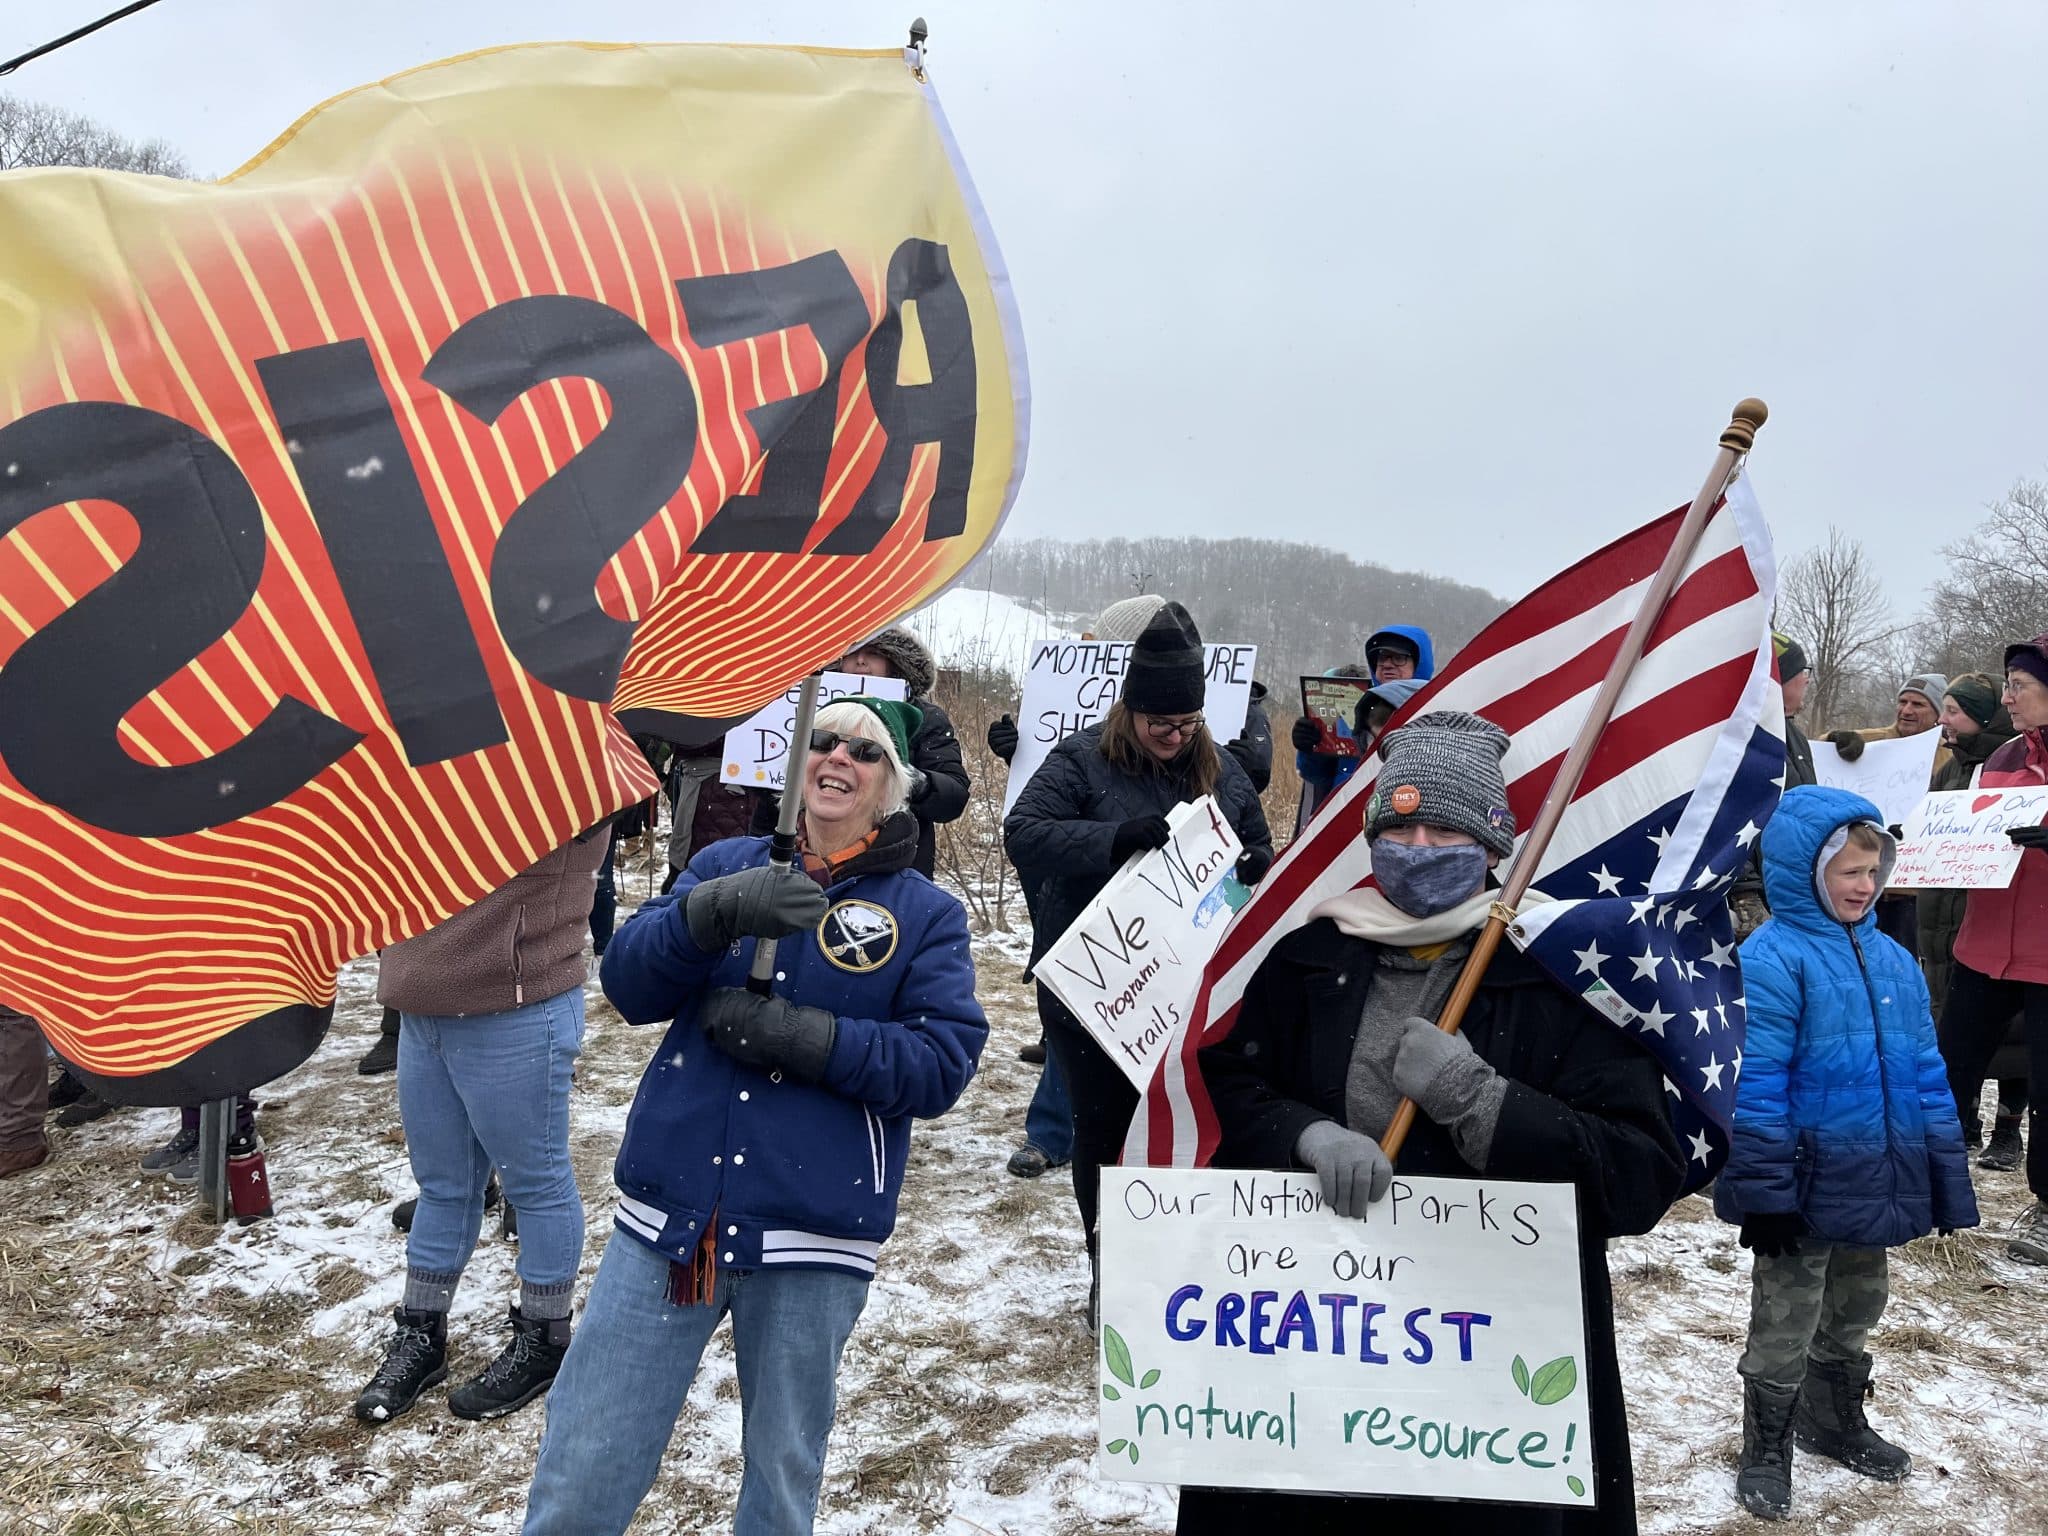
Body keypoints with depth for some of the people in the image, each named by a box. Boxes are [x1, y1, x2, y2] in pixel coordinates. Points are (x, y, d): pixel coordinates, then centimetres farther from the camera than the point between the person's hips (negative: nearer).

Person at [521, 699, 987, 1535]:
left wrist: (803, 1037, -19)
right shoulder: (725, 865, 8)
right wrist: (712, 912, -23)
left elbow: (942, 1064, -8)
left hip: (814, 1236, -1)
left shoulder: (928, 915, 2)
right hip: (670, 1211, 2)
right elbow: (629, 985, -4)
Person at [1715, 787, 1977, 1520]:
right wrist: (1763, 1192, -20)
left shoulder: (1893, 960, 5)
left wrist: (1946, 1176, 10)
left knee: (1852, 1315, 25)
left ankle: (1836, 1420, 46)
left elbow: (1925, 1075, 11)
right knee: (1784, 1329, 9)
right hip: (1807, 1190, -7)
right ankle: (1766, 1451, 27)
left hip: (1877, 1184, 7)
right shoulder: (1771, 959, -18)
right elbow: (1756, 1087, -20)